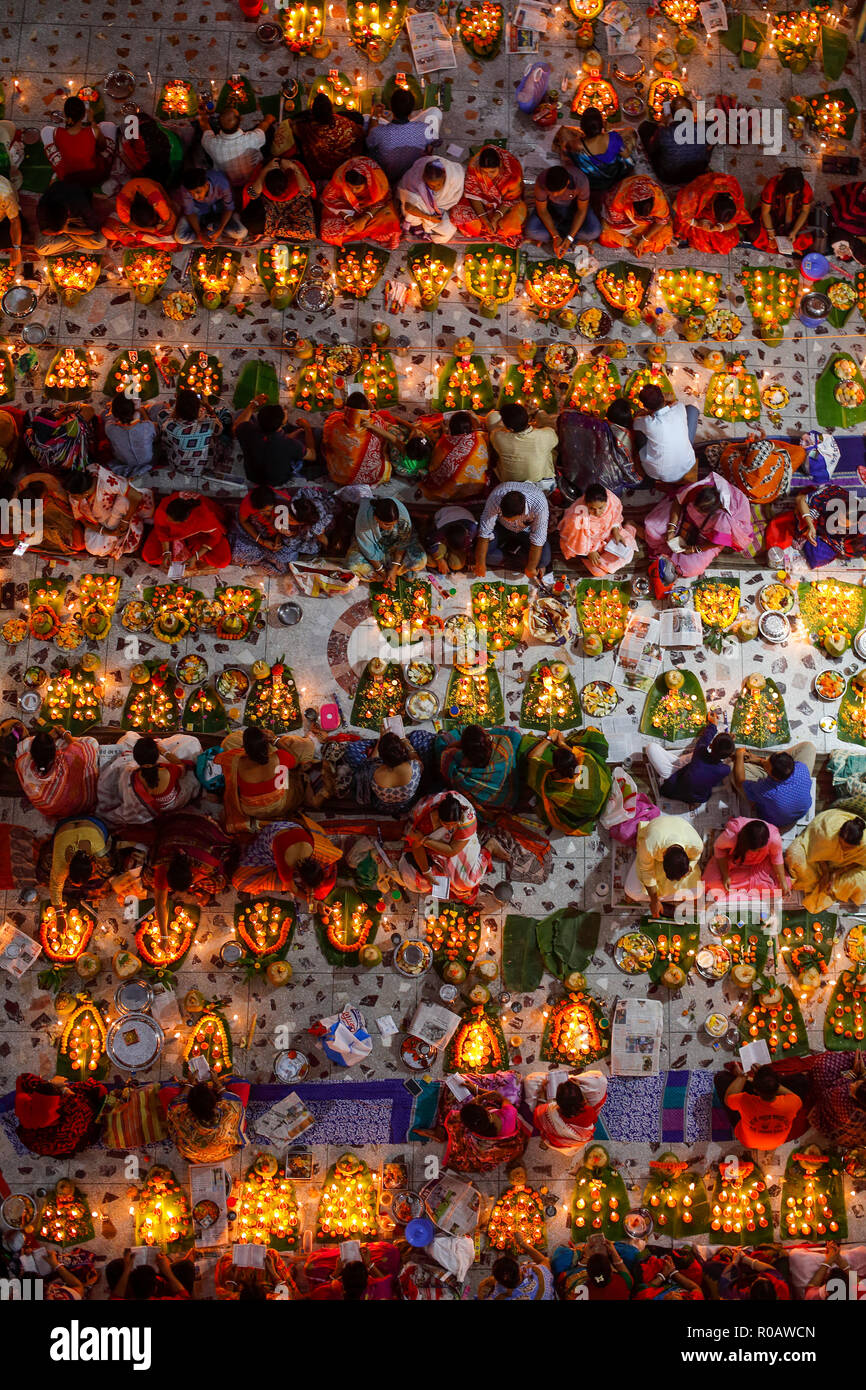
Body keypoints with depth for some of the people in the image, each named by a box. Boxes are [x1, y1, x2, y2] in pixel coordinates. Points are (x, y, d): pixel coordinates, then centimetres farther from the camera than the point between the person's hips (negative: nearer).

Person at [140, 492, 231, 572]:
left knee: (222, 561, -23)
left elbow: (215, 536, -24)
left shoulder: (203, 515, -42)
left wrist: (196, 557, -28)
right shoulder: (163, 507, -35)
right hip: (176, 532, 2)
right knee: (148, 556, -11)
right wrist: (166, 552, -21)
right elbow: (161, 529, -14)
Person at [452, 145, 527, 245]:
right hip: (483, 203, 1)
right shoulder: (474, 165, -26)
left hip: (504, 205, -1)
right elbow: (473, 194, -18)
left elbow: (511, 199, -19)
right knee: (459, 215, -22)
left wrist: (496, 217, -30)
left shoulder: (512, 168, -30)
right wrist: (483, 218, -29)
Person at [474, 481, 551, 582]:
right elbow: (484, 532, -29)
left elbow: (538, 540, -30)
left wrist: (530, 568, -22)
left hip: (528, 530, -1)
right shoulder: (495, 498, -38)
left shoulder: (539, 505, -41)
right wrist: (480, 564, -23)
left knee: (543, 560, -23)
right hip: (501, 527, 1)